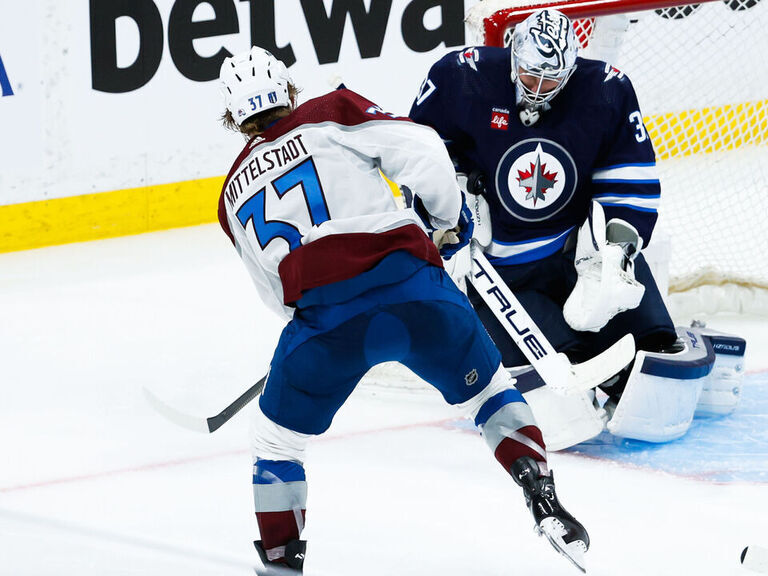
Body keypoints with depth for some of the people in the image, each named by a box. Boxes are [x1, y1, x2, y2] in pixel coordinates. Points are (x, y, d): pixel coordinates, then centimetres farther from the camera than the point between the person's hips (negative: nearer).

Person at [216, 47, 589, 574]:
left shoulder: (235, 194, 23)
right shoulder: (331, 115, 14)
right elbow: (420, 150, 3)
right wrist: (447, 215, 20)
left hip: (321, 312, 0)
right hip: (412, 285, 0)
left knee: (280, 435, 22)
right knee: (489, 390, 22)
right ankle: (544, 501, 10)